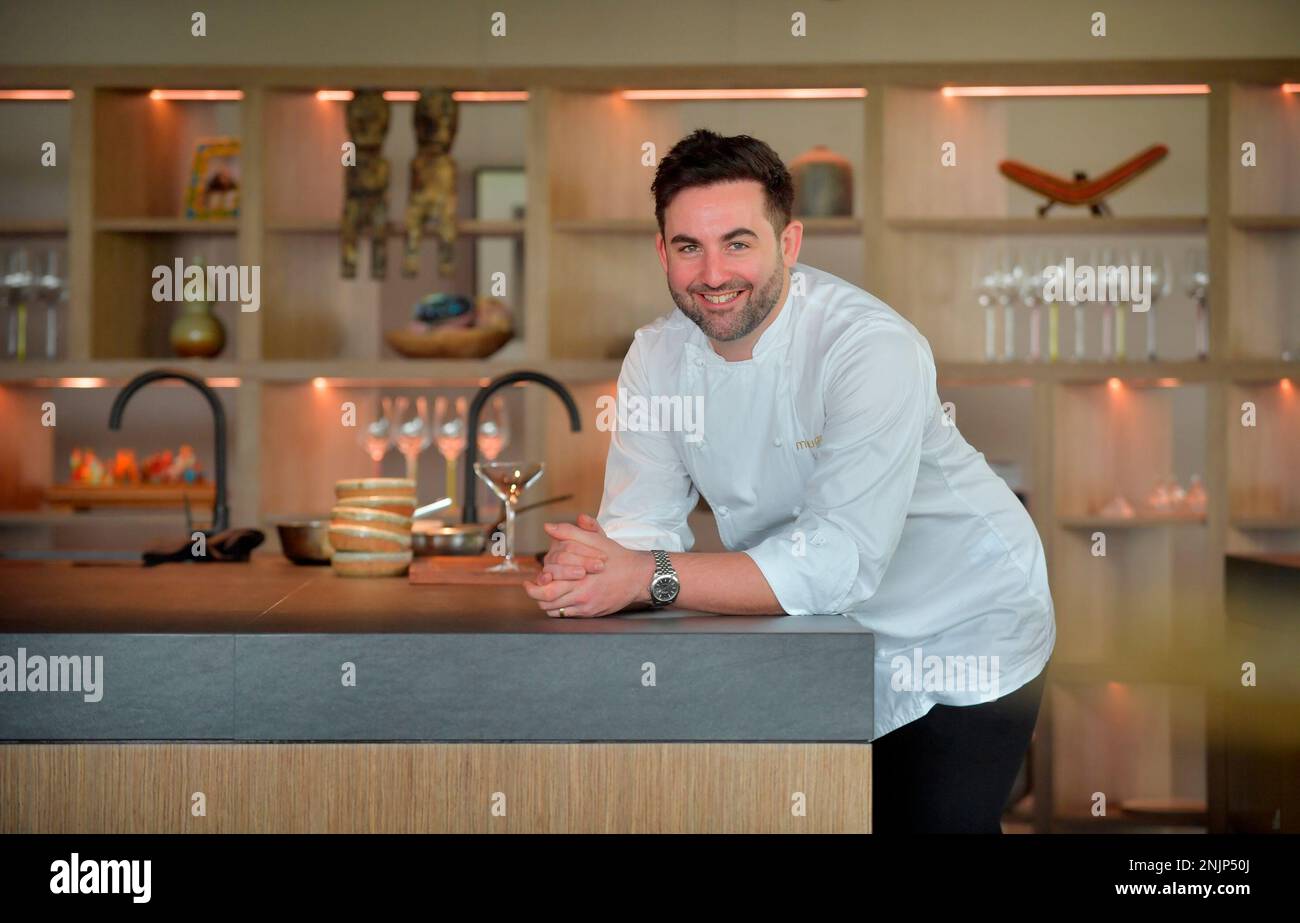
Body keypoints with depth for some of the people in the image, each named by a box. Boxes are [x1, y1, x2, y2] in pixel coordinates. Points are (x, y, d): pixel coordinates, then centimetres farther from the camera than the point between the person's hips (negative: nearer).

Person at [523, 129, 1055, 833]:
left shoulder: (872, 348, -29)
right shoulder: (656, 357, -9)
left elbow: (840, 564, -36)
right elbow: (641, 528, -10)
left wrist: (649, 579, -40)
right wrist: (580, 571, -34)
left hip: (962, 632, -5)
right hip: (824, 639, 5)